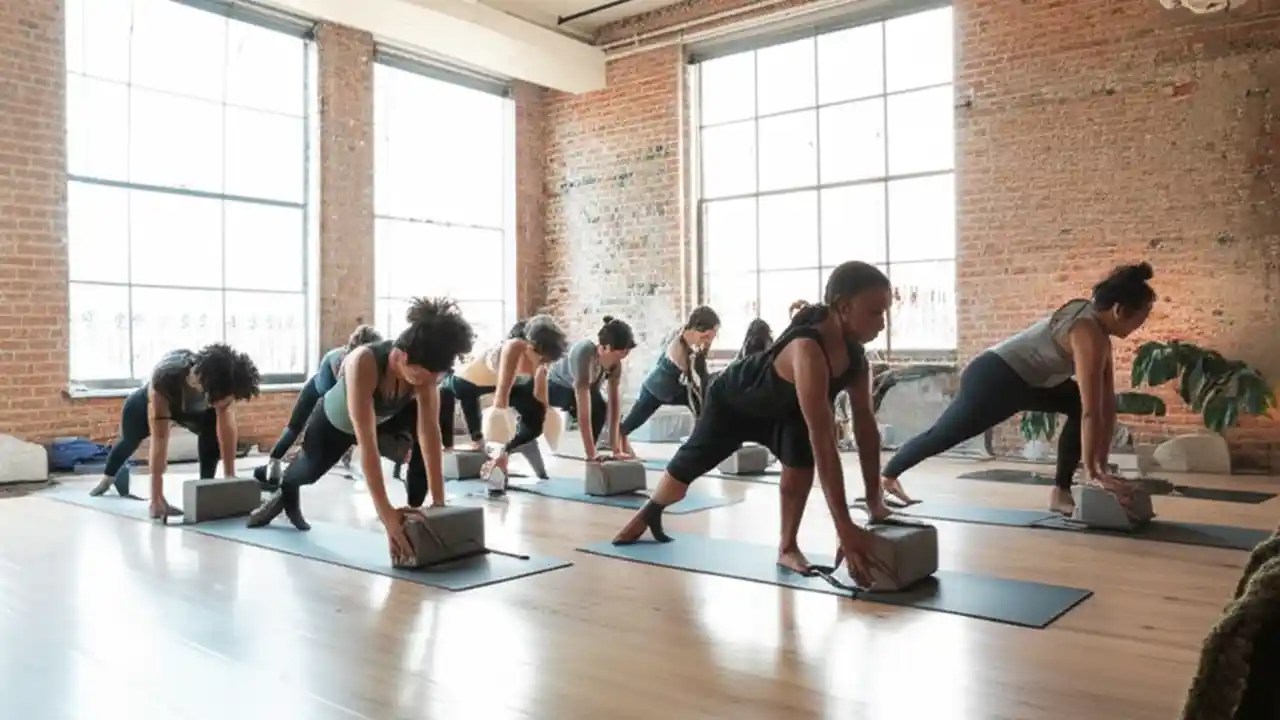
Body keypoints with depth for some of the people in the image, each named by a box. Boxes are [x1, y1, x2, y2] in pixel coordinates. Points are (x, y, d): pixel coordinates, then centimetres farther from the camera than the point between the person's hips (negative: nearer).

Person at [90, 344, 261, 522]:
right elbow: (159, 440, -49)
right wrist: (156, 499, -50)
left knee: (213, 433, -28)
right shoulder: (164, 379, -48)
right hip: (148, 402, -1)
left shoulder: (223, 380, -40)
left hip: (196, 408, 1)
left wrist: (230, 476, -39)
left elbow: (227, 426, -35)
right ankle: (107, 479, 54)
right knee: (130, 440, 22)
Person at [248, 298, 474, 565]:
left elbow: (430, 432, -36)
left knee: (420, 429, -27)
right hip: (335, 420, -2)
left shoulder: (426, 366, -34)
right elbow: (366, 443, -50)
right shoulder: (363, 363, -47)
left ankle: (415, 509, -12)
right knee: (310, 470, 22)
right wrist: (386, 513, -54)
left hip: (386, 419, 2)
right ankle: (285, 493, 58)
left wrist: (439, 502, -41)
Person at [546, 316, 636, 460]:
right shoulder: (585, 353, -42)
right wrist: (591, 454, -46)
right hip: (554, 386, -5)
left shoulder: (616, 364, -22)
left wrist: (617, 449, -26)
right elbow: (583, 410, -45)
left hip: (572, 387, 5)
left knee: (598, 407, -19)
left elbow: (614, 404, -21)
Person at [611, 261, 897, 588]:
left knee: (801, 454, -26)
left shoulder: (855, 355, -22)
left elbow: (866, 423, -19)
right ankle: (649, 513, 47)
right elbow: (823, 438, -51)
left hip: (779, 409, 5)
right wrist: (844, 526, -52)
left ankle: (787, 547, -7)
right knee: (689, 464, 14)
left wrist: (875, 500, -23)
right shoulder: (808, 349, -46)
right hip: (733, 401, -5)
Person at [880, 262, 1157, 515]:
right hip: (991, 378, -9)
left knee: (1080, 406, 4)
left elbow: (1107, 403, 3)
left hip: (1018, 379, 9)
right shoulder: (1089, 335, -26)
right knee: (943, 435, 5)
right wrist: (1093, 472, -22)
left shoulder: (1097, 327, 3)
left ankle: (1061, 492, 5)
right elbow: (1091, 411, -27)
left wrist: (1101, 463, 0)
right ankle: (886, 477, 26)